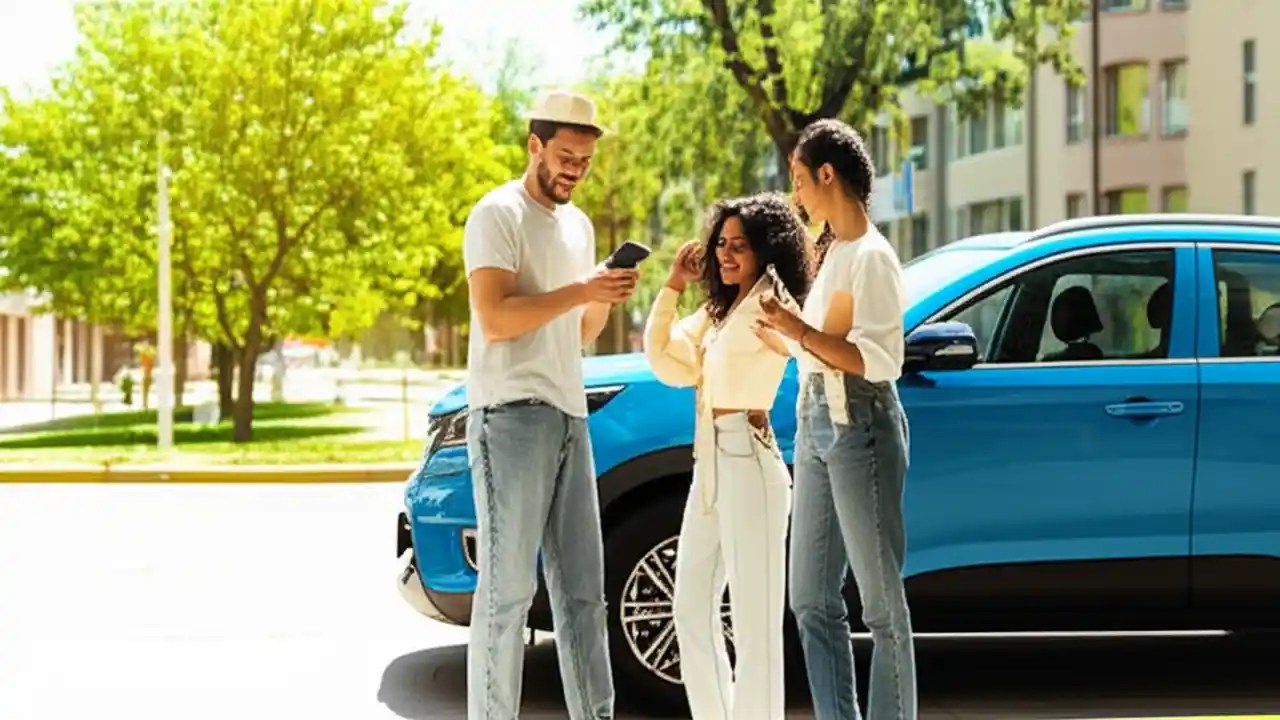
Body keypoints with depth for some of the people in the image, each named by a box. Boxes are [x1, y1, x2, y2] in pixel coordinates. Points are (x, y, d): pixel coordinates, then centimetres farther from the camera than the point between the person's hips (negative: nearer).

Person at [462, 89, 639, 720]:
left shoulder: (578, 225, 19)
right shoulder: (499, 214, -5)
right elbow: (494, 319, -16)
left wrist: (606, 299, 1)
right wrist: (581, 290, -18)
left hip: (570, 416, 8)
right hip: (511, 414, -8)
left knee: (581, 586, 7)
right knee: (508, 586, -7)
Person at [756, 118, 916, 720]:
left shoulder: (871, 257, -11)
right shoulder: (827, 252, 15)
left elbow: (879, 361, -19)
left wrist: (800, 331, -20)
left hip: (859, 425, -9)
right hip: (815, 422, 9)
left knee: (880, 599, -4)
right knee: (812, 599, 9)